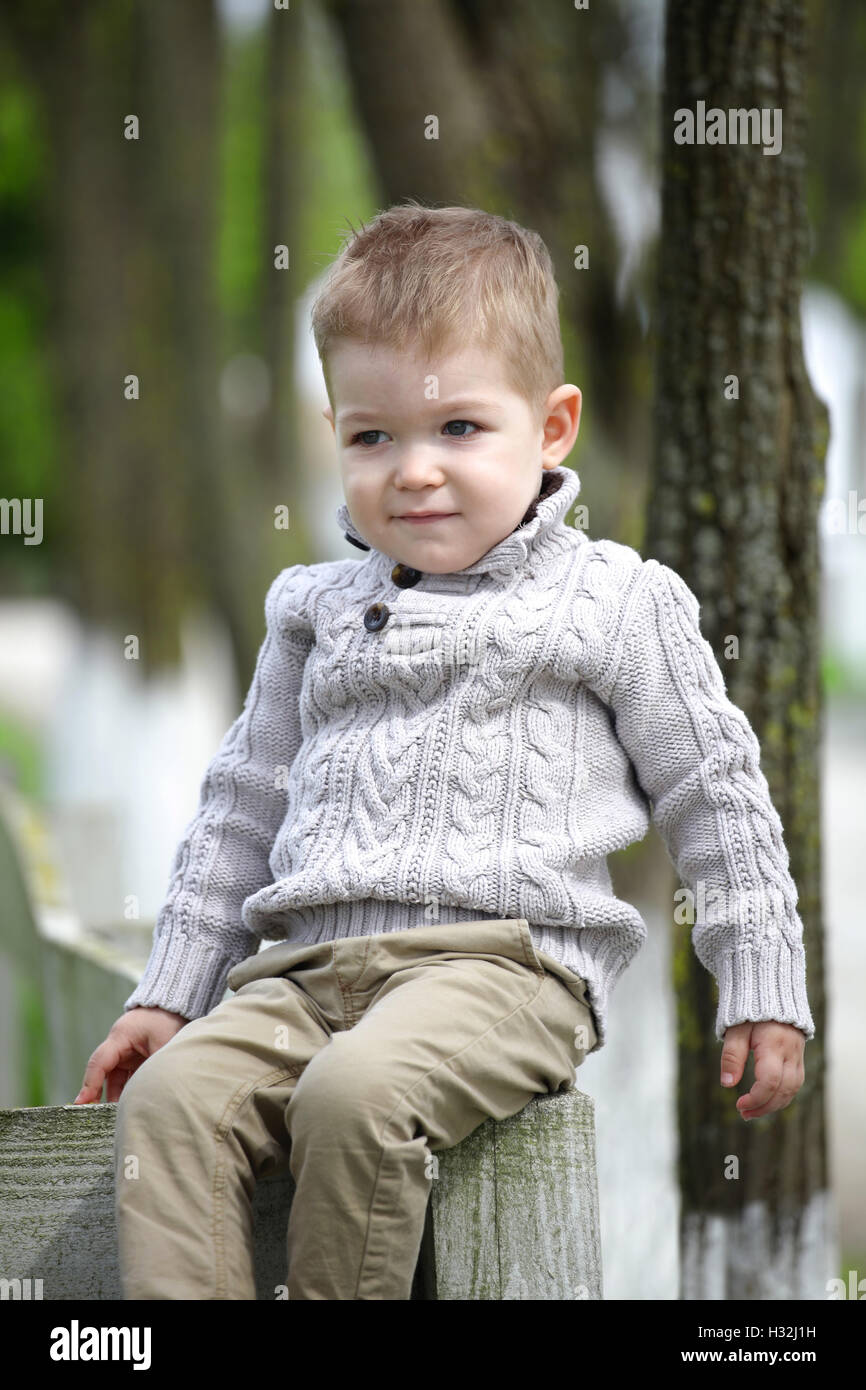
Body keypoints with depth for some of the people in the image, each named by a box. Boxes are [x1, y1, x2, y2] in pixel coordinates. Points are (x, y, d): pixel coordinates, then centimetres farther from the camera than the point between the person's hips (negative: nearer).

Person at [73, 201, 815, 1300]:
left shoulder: (615, 604, 7)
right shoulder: (316, 610, 20)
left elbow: (717, 795, 11)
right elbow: (241, 806, 27)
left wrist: (762, 993, 9)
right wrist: (169, 993, 24)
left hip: (506, 962, -5)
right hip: (307, 971, 5)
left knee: (357, 1093, -34)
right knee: (169, 1096, -23)